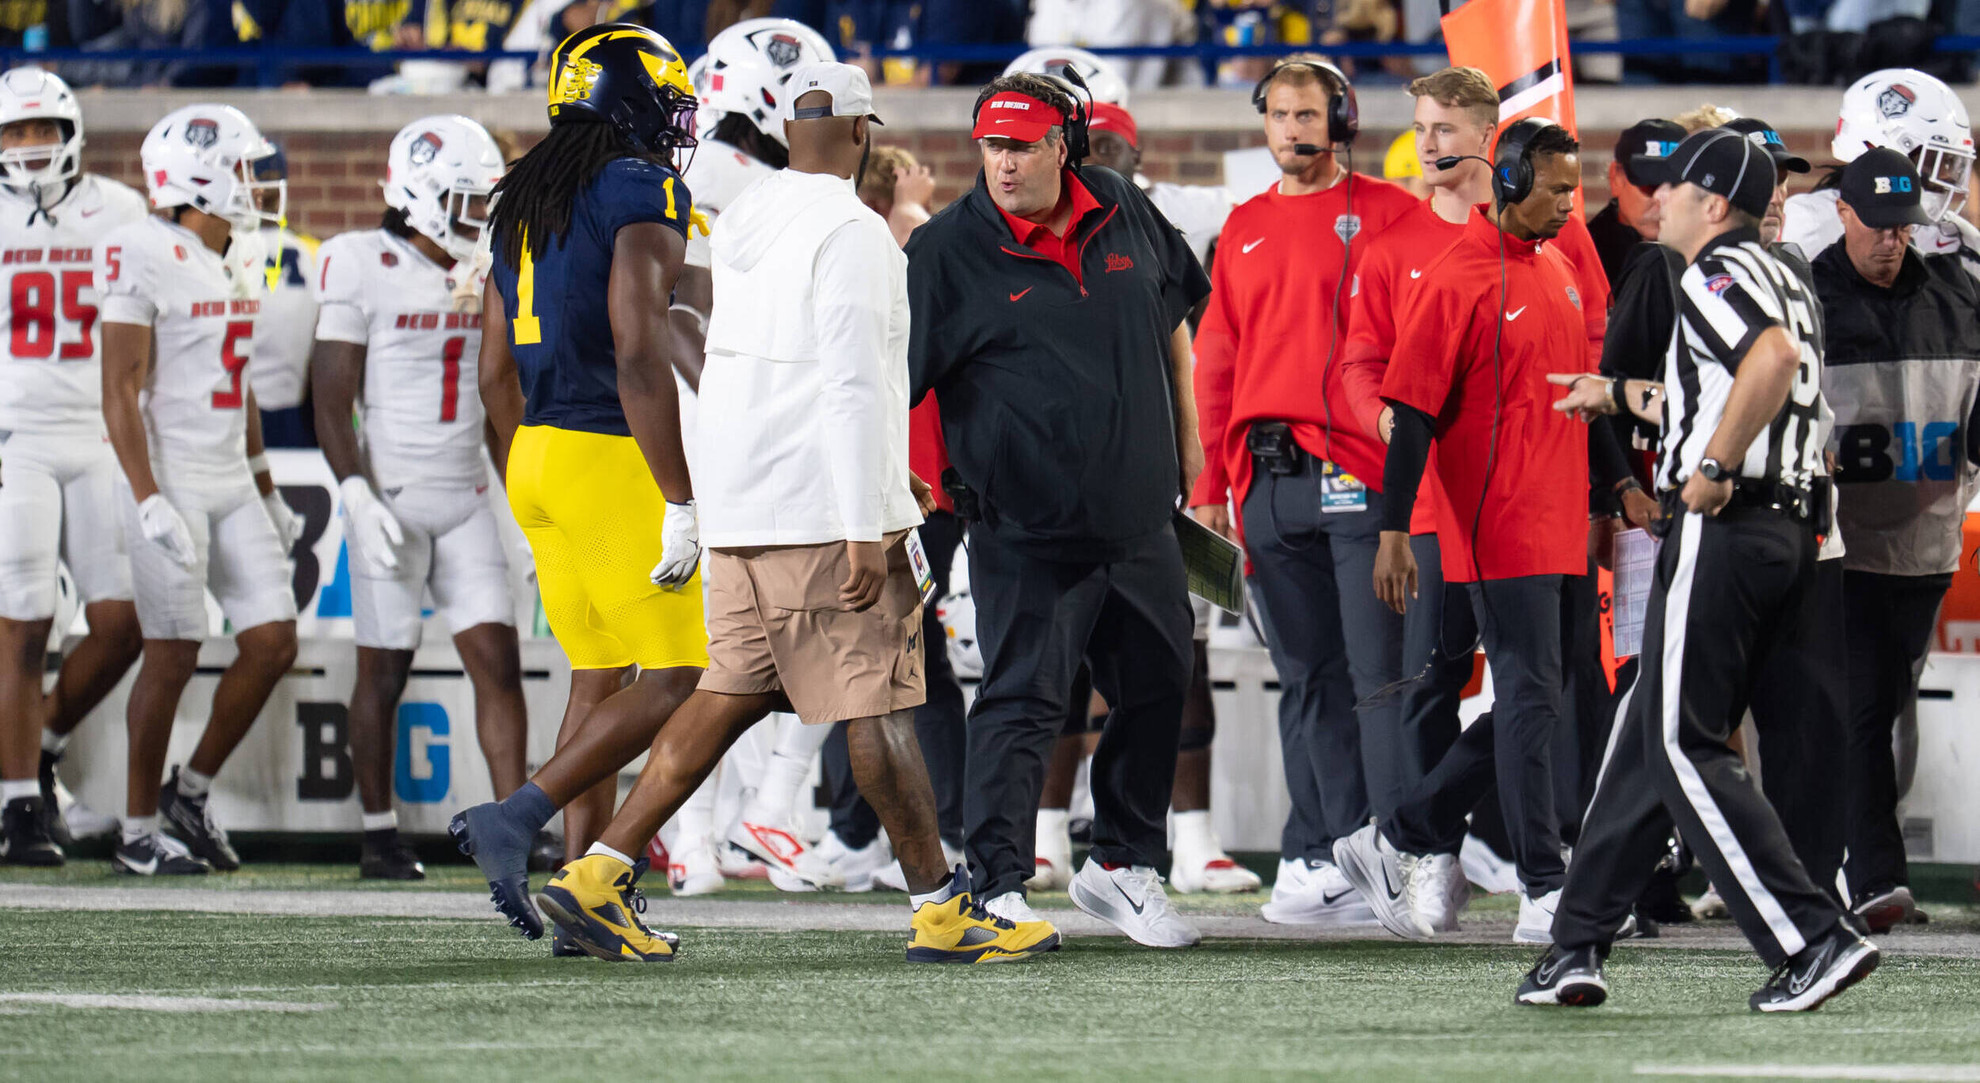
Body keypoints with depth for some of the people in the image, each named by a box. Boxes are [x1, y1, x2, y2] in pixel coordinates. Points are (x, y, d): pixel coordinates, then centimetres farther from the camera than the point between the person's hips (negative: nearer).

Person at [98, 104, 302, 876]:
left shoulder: (229, 265, 13)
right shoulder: (146, 257, -13)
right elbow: (121, 393, -16)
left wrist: (267, 492, 23)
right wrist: (150, 503, -22)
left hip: (232, 488, 8)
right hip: (173, 485, -8)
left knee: (273, 644, 3)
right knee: (173, 659, -5)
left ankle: (193, 791, 18)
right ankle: (139, 834, 5)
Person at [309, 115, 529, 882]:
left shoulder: (482, 274, 9)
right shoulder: (363, 269, -9)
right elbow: (333, 400, -10)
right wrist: (357, 496, -19)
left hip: (465, 498, 5)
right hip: (390, 497, -5)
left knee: (497, 660, -4)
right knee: (385, 671, 1)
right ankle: (379, 834, 11)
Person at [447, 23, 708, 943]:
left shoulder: (524, 203, 14)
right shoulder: (644, 196, -12)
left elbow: (496, 371, 17)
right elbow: (639, 357, -21)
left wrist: (530, 495, 25)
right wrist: (681, 504, -19)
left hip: (537, 454, 9)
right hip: (614, 460, -9)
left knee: (599, 679, 12)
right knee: (672, 682, -2)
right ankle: (517, 817, -13)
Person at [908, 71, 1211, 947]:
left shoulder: (1124, 214, 4)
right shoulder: (949, 251, -10)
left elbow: (1172, 316, 21)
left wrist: (1186, 440, 22)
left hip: (1139, 520, 6)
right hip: (1027, 535, -6)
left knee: (1157, 691, 15)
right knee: (1022, 704, -11)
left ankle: (1120, 864, 30)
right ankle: (997, 889, -8)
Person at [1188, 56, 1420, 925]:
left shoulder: (1387, 214, 2)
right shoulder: (1245, 229, 18)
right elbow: (1218, 357, 19)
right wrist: (1212, 480, 13)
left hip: (1360, 471, -5)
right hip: (1271, 480, 5)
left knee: (1379, 670, -8)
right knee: (1308, 678, 6)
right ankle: (1320, 855, 7)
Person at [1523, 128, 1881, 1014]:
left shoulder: (1718, 273, -10)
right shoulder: (1785, 282, 21)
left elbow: (1773, 357, -31)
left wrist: (1715, 467, -24)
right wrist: (1620, 394, 48)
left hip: (1723, 524, -10)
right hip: (1788, 531, 10)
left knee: (1685, 747, -7)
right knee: (1648, 739, 15)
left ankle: (1813, 940, -16)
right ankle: (1578, 946, 19)